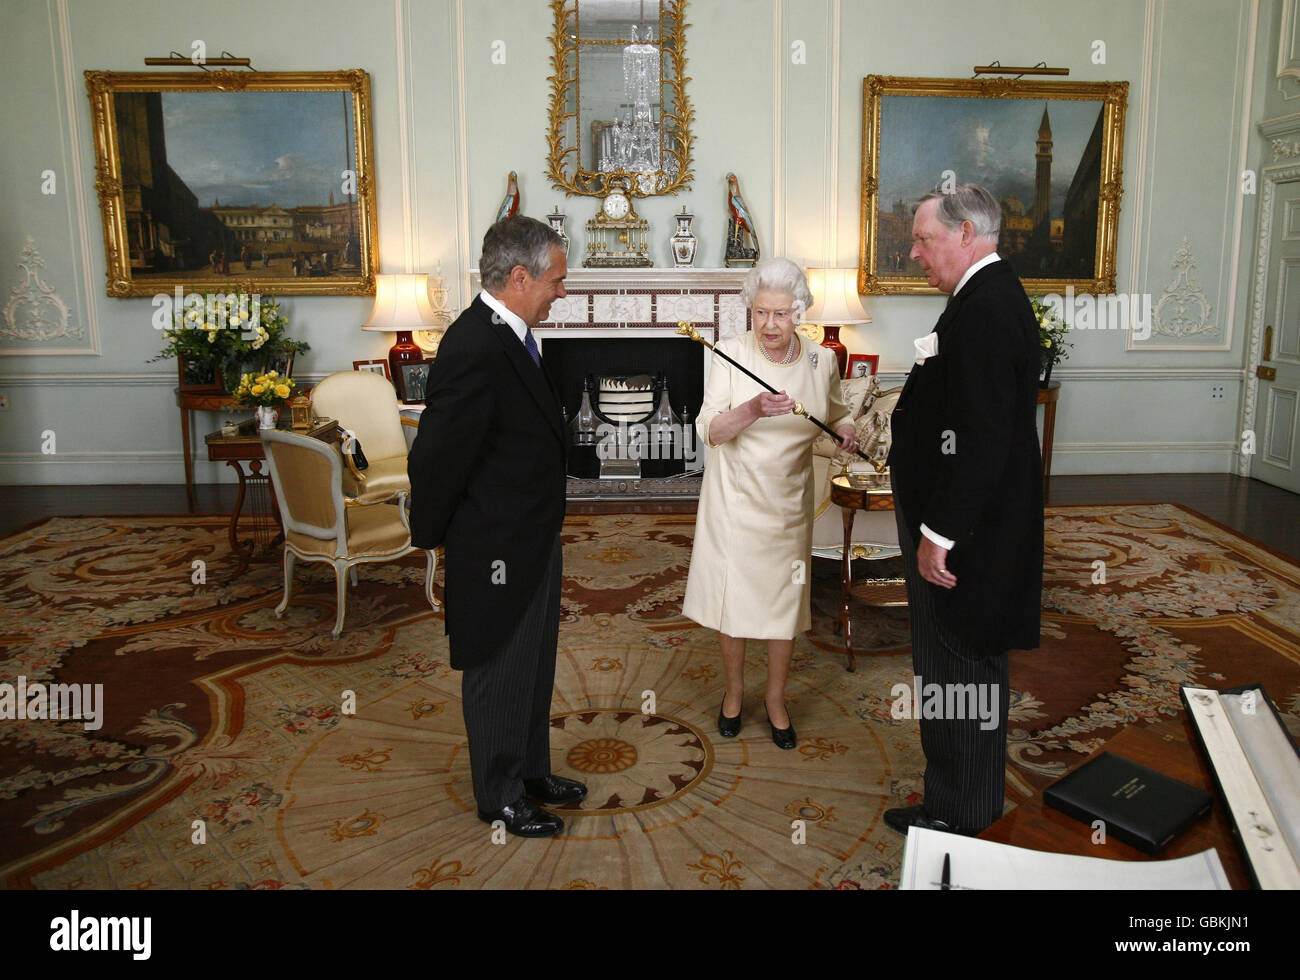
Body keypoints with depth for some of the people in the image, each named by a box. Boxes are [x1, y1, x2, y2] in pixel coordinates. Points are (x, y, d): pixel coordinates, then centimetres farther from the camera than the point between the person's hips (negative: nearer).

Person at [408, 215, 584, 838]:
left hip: (533, 538, 10)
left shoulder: (509, 336, 6)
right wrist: (430, 534, -10)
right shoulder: (474, 349, -26)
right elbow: (437, 456, -24)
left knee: (534, 663, 22)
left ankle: (531, 770, 40)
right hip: (496, 549, -10)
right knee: (500, 671, 9)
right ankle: (499, 795, 28)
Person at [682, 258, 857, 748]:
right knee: (732, 595, 9)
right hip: (734, 496, -1)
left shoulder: (821, 362, -4)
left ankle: (776, 698, 30)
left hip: (787, 500, 2)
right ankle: (734, 689, 32)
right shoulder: (730, 354, -11)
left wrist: (846, 430, -9)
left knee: (784, 597, 10)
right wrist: (754, 409, -34)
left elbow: (837, 413, 14)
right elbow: (709, 430, -16)